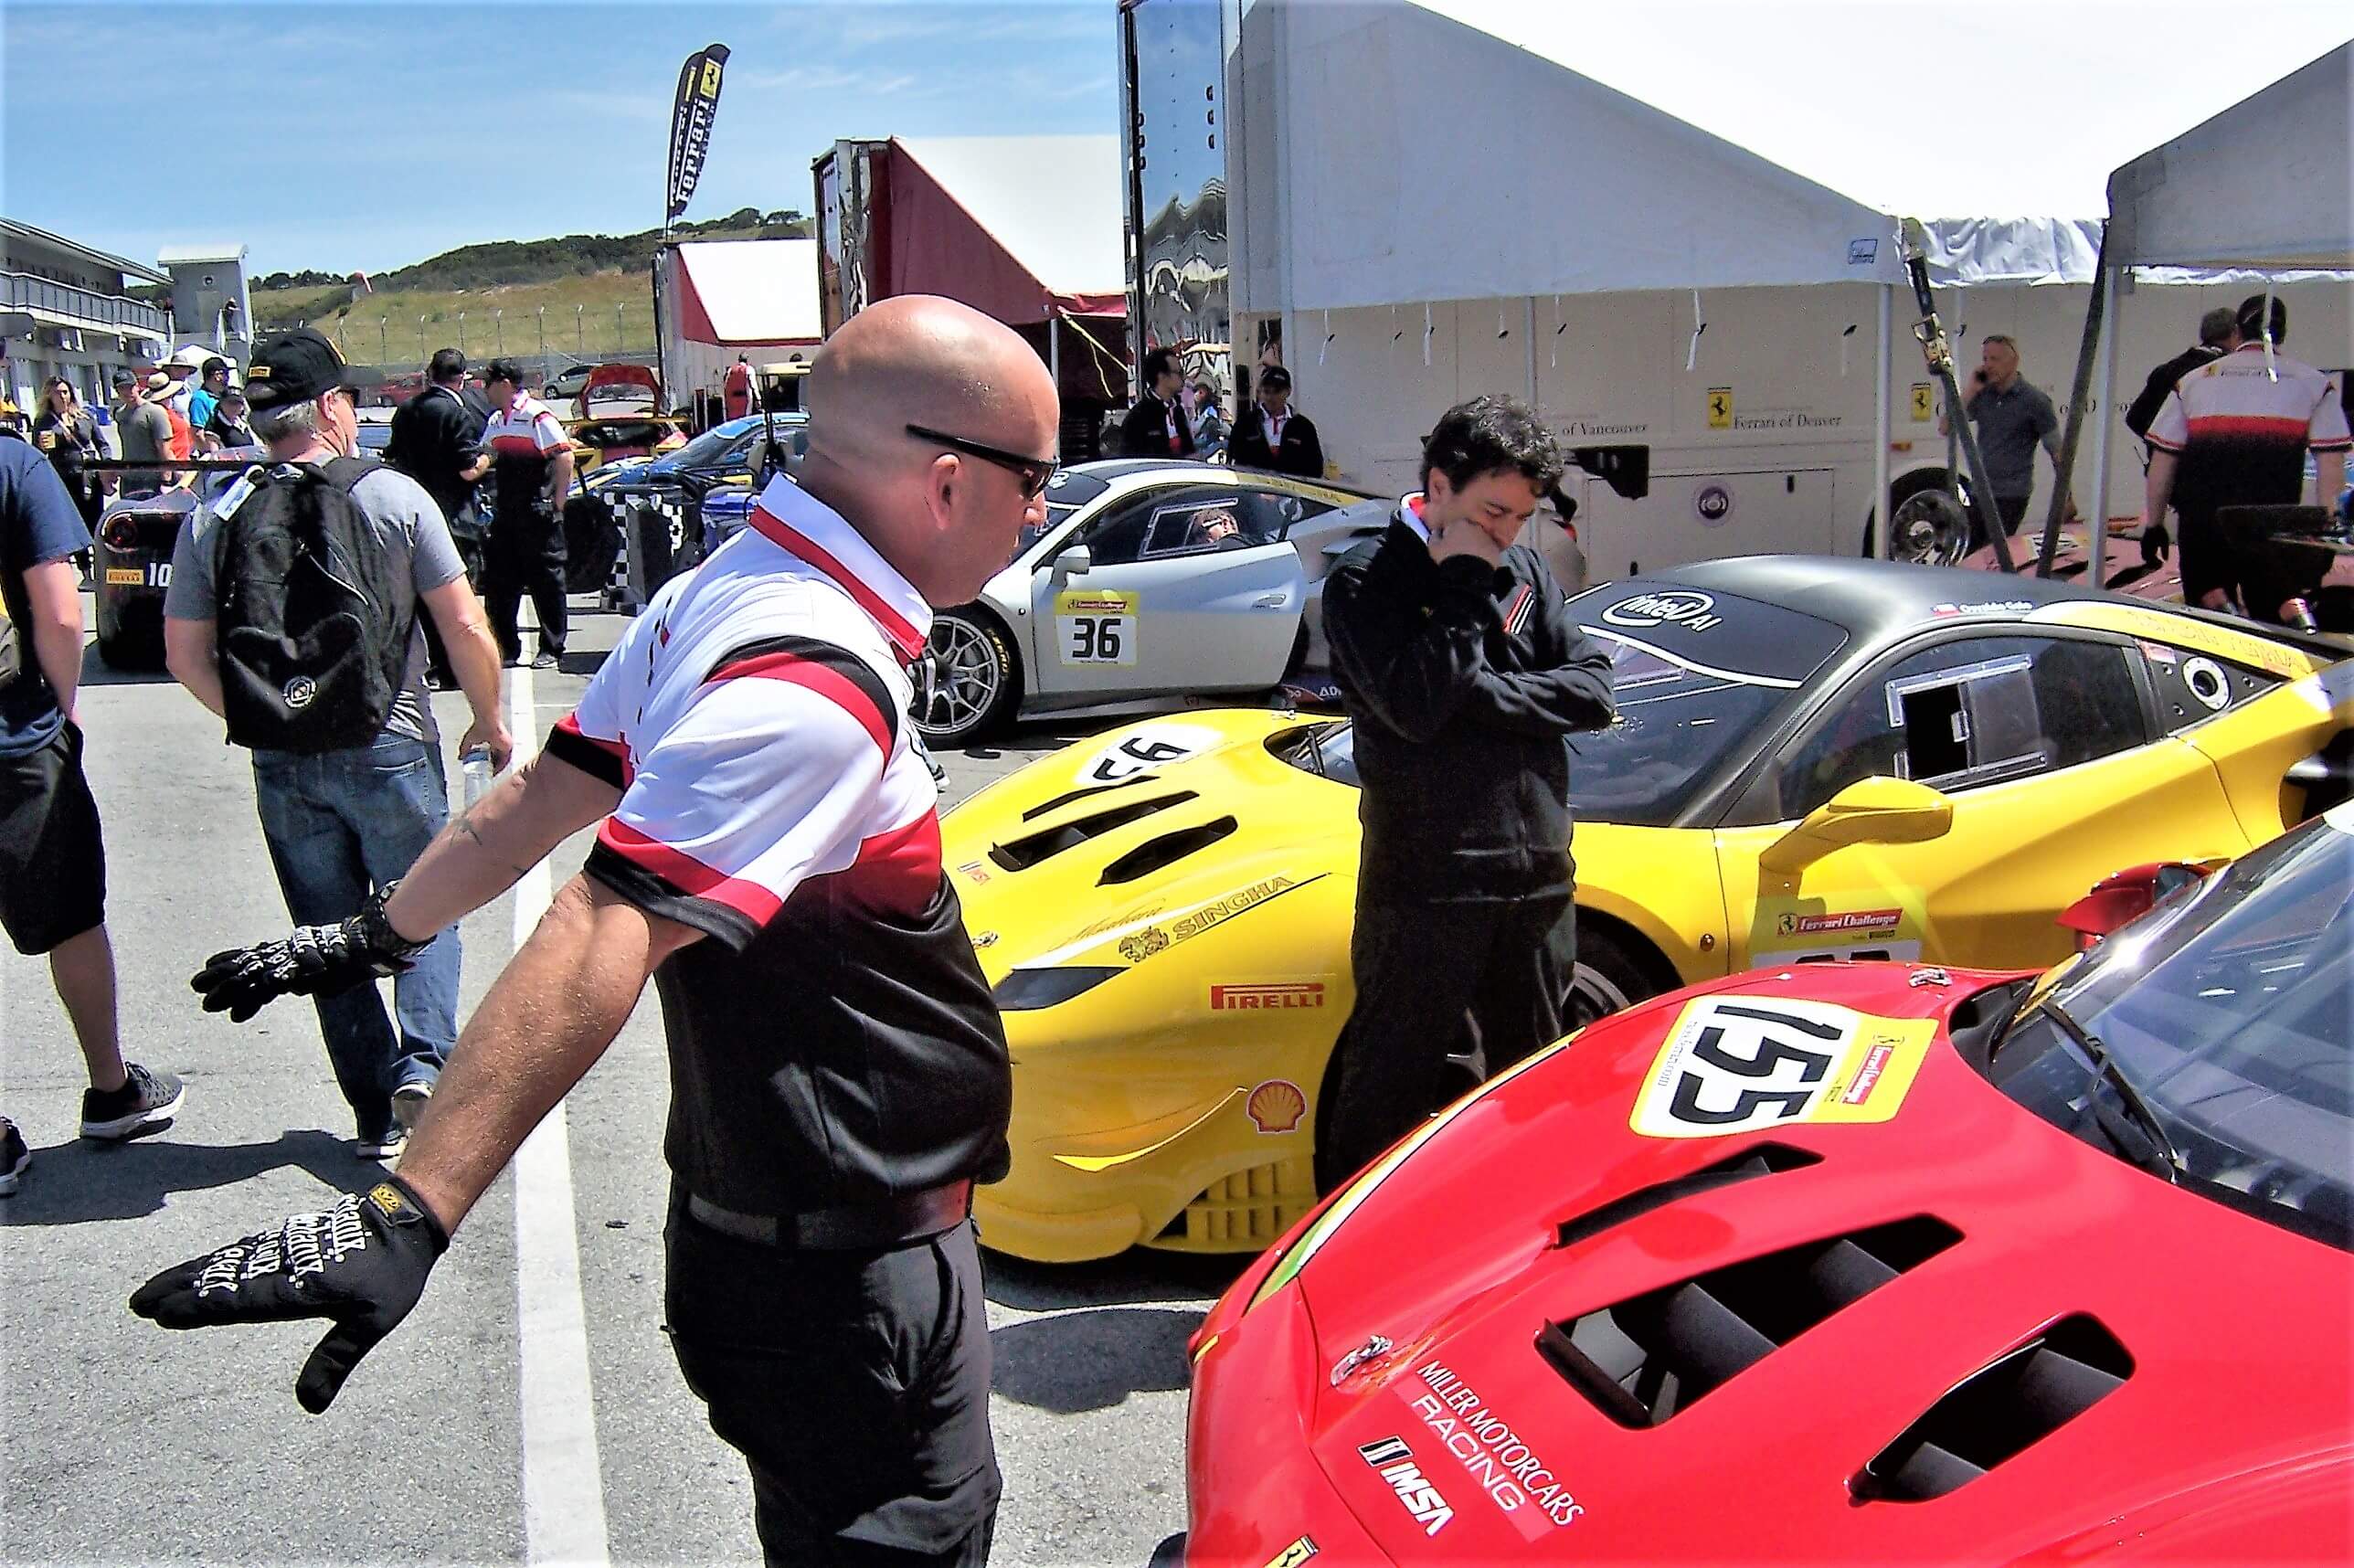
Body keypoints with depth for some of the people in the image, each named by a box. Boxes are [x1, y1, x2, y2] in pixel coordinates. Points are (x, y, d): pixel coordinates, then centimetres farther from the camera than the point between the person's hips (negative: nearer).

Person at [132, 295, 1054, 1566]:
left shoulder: (717, 595, 3)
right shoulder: (820, 682, -27)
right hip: (847, 1281, -9)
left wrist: (374, 937, 22)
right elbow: (600, 938, -36)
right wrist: (406, 1220, -40)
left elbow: (538, 799, 11)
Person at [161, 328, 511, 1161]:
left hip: (284, 768, 3)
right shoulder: (394, 497, -7)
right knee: (425, 914, 15)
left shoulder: (215, 520, 0)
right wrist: (489, 719, 8)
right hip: (390, 749, -2)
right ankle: (422, 1060, -5)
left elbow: (186, 656, 3)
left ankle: (375, 1115, 18)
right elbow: (466, 629, -7)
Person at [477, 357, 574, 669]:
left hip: (538, 514, -8)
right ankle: (506, 648, 16)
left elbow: (565, 458, -16)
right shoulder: (496, 420, 13)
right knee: (499, 582, 8)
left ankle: (551, 649, 7)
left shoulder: (537, 416, -12)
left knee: (546, 580, 0)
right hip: (505, 515, 8)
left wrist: (557, 503, -15)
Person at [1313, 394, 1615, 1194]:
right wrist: (1464, 584, -16)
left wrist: (1487, 694, -11)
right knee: (1389, 1096, 2)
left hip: (1536, 878, 6)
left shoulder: (1526, 572, 10)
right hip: (1423, 887, -6)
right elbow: (1415, 705, -22)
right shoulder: (1365, 583, -7)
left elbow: (1593, 690, 2)